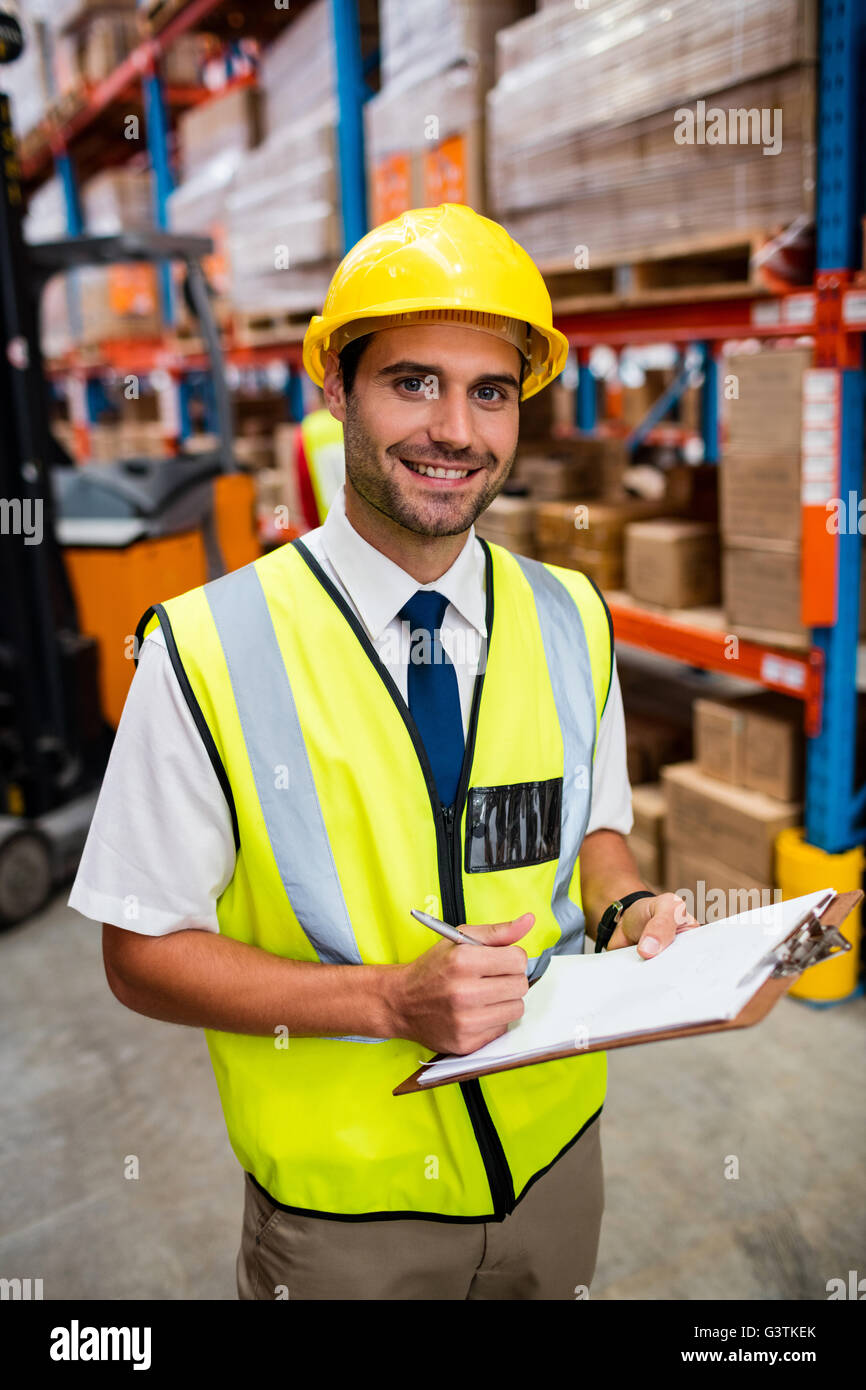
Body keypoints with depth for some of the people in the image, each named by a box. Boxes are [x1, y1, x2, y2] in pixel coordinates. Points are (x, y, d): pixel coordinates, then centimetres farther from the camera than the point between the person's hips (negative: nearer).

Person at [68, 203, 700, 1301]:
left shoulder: (573, 621, -5)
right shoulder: (207, 650, -19)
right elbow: (142, 953, -14)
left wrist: (631, 911, -13)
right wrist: (388, 1000, -25)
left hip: (554, 1158, 4)